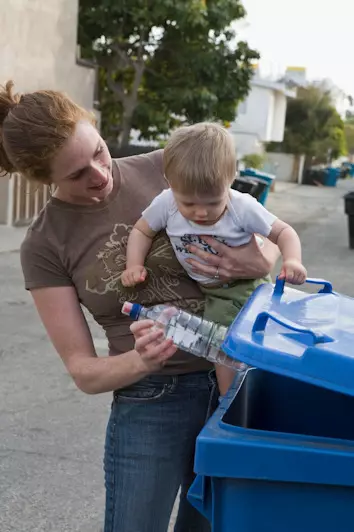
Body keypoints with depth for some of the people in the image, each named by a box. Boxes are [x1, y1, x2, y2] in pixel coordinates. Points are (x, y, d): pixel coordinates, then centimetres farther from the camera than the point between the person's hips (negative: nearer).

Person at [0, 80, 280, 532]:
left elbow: (268, 243, 5)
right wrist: (141, 362, -27)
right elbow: (83, 371, -5)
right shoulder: (44, 245, -7)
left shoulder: (162, 170, -4)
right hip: (149, 403, -2)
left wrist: (260, 262, -19)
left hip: (234, 374, 2)